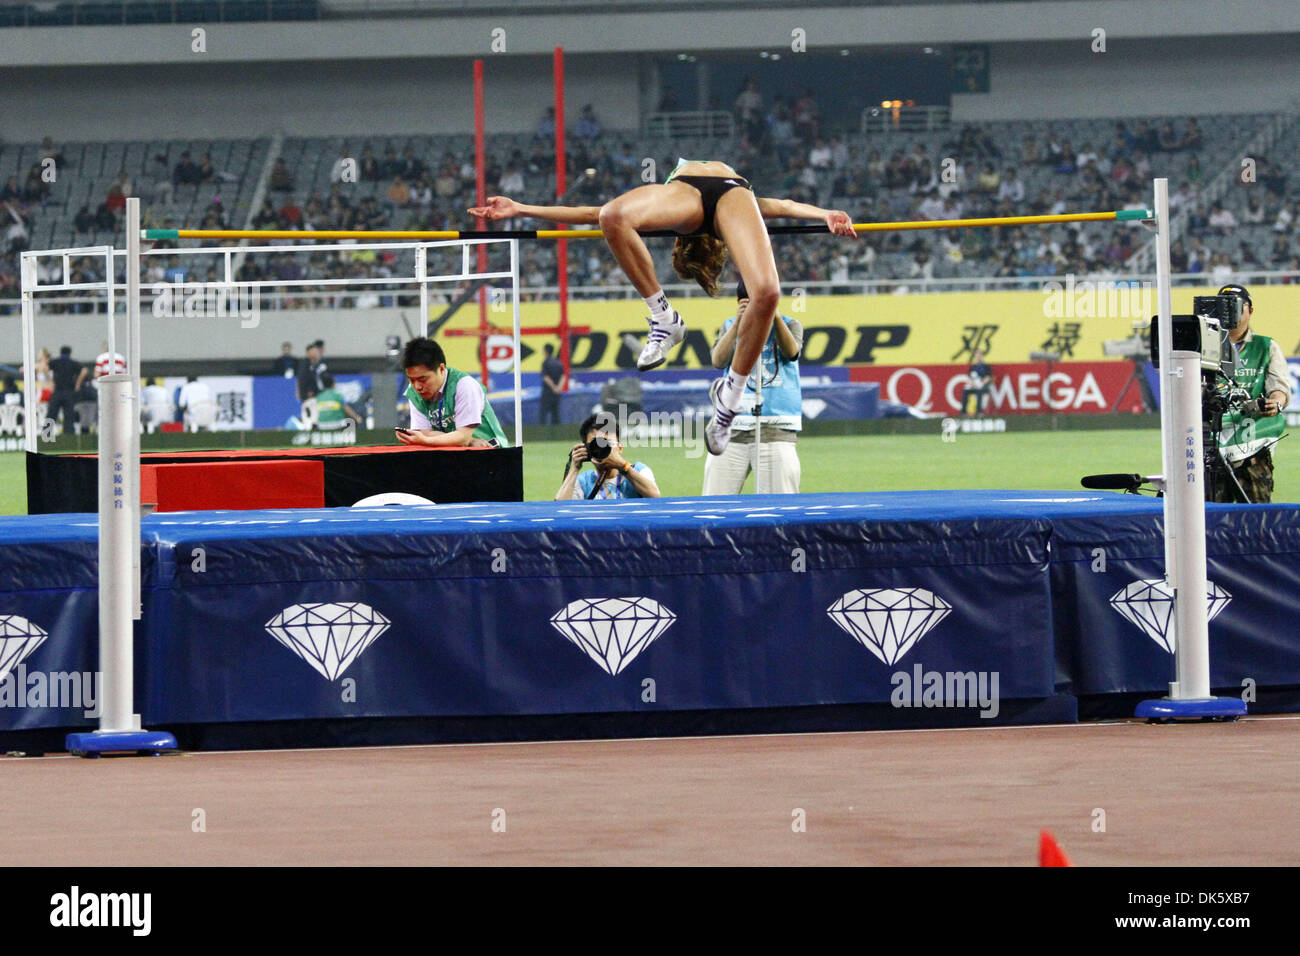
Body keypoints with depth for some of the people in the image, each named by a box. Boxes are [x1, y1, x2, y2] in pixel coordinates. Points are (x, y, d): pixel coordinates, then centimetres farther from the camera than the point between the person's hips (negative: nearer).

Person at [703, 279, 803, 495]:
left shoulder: (789, 325, 11)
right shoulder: (730, 327, 15)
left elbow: (791, 352, -11)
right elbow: (718, 361, -4)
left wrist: (775, 316, -25)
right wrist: (738, 322, -15)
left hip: (776, 427, -2)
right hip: (733, 427, 2)